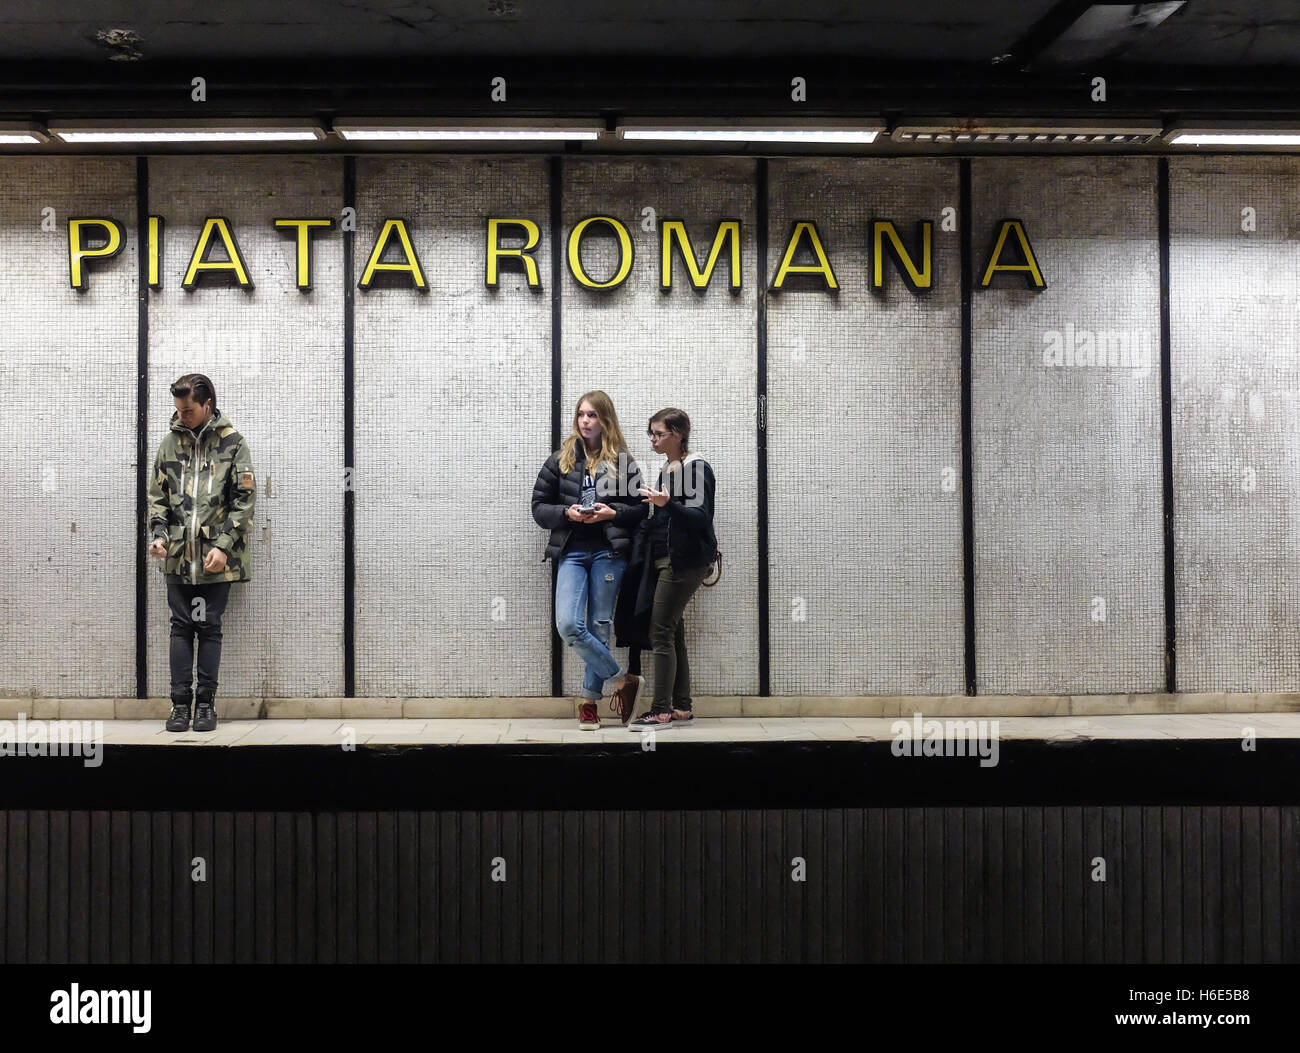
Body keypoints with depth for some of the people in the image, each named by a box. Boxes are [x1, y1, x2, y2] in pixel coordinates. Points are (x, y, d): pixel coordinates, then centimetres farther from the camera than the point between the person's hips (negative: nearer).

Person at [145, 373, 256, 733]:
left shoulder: (232, 443, -3)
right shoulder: (171, 441, 7)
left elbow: (244, 499, -4)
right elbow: (157, 494, 12)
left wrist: (223, 546, -12)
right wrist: (159, 533, -4)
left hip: (217, 558, -3)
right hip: (179, 555, 3)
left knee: (209, 627, 3)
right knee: (181, 627, 4)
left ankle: (206, 703, 11)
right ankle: (180, 702, 10)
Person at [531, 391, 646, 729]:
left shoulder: (622, 462, 5)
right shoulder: (560, 459, 7)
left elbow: (639, 509, 8)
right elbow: (539, 507, 7)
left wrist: (613, 513, -11)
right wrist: (566, 513, -12)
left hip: (609, 552, -1)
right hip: (571, 552, 1)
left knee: (599, 627, 2)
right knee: (569, 625, -14)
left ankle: (590, 699, 16)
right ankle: (622, 680, 3)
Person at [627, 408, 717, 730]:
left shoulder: (696, 468, -10)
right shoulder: (668, 468, 16)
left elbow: (701, 517, -19)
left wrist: (667, 504, -32)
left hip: (685, 562, -9)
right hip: (665, 560, 9)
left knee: (661, 632, -10)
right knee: (672, 633, 8)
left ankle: (662, 711, -7)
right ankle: (681, 708, 13)